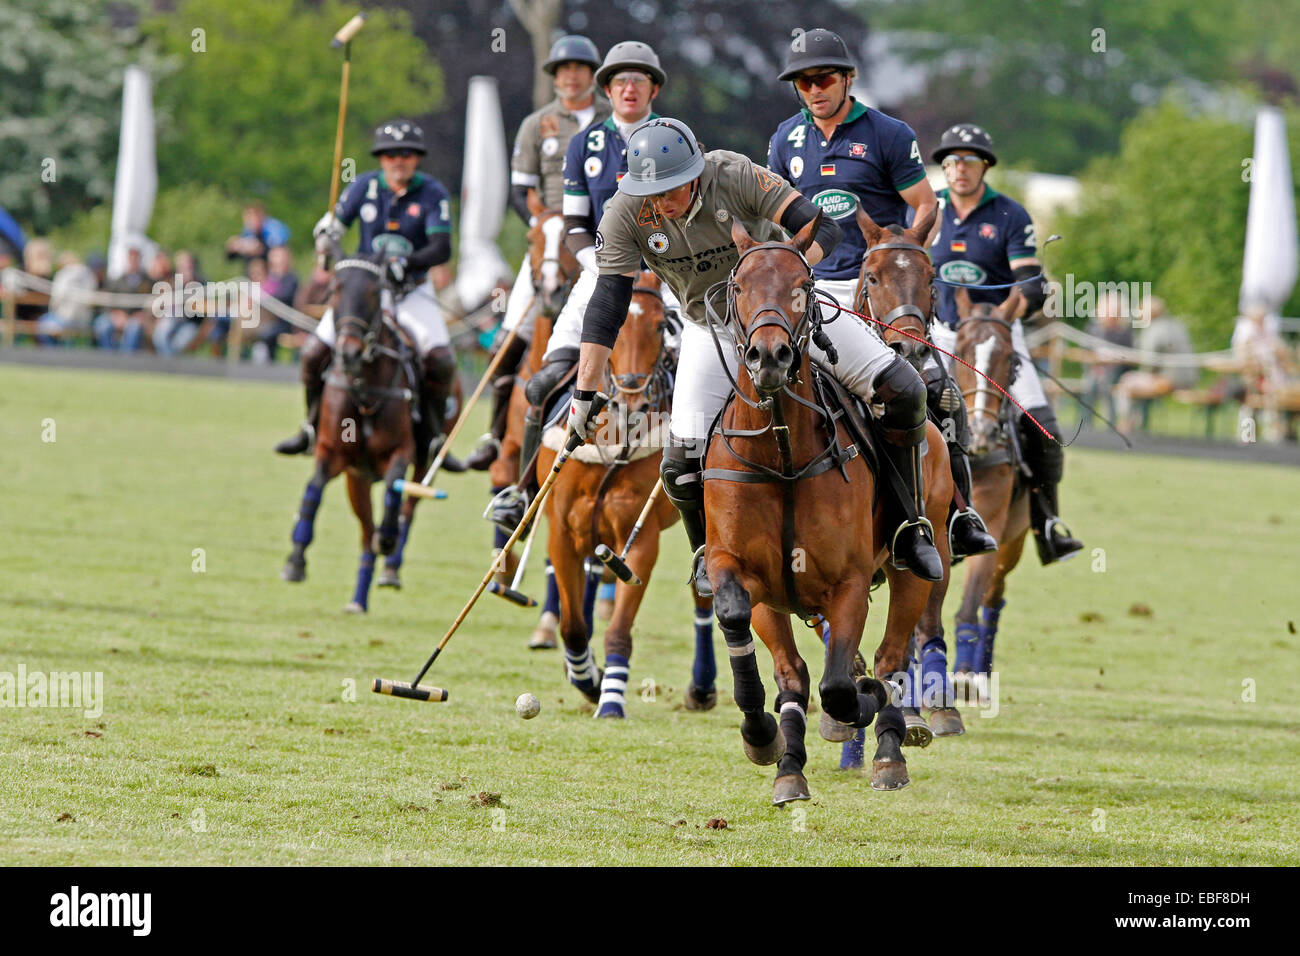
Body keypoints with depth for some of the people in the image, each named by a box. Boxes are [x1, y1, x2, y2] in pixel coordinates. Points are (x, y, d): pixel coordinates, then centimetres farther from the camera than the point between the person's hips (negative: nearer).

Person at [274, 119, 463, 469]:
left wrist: (406, 263, -34)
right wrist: (327, 244, -19)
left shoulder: (432, 193, -9)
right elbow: (330, 224, 4)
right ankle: (311, 429, 9)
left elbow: (442, 248, -18)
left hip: (412, 290, -2)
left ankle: (436, 437, -5)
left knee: (440, 358, -22)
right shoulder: (366, 186, -2)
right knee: (314, 352, -11)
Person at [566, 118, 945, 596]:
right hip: (711, 326, 1)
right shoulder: (625, 214, -21)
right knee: (685, 460, -15)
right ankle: (708, 552, 19)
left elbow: (822, 228, -26)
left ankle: (909, 529, 3)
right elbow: (606, 305, -20)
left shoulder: (735, 176, -27)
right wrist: (585, 394, -23)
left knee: (900, 389, -14)